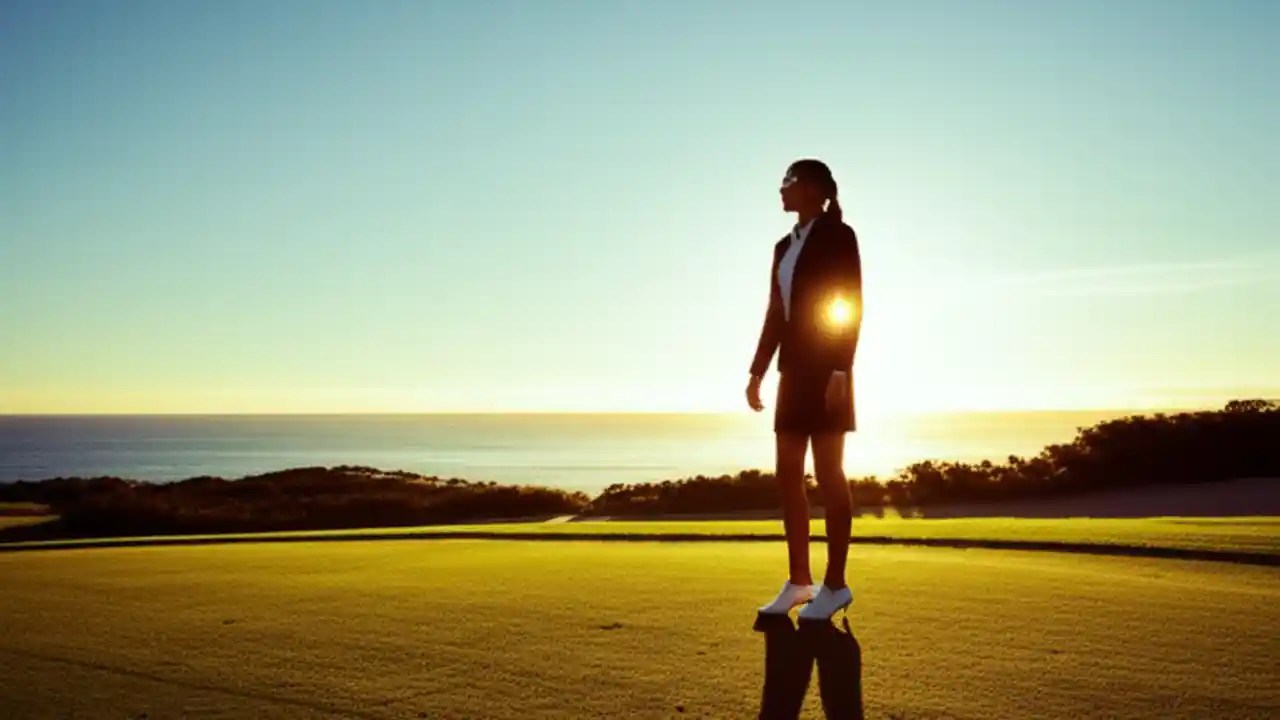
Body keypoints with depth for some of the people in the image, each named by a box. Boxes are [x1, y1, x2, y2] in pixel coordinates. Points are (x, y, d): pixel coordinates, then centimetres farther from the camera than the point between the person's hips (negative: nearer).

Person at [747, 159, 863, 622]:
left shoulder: (838, 235, -4)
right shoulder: (784, 246, 17)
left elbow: (850, 304, -12)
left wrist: (840, 370, -20)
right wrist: (757, 372, 10)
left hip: (826, 370, -8)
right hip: (793, 371, 8)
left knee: (827, 475, -6)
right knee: (789, 477, 5)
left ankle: (835, 584, 0)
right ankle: (799, 581, 11)